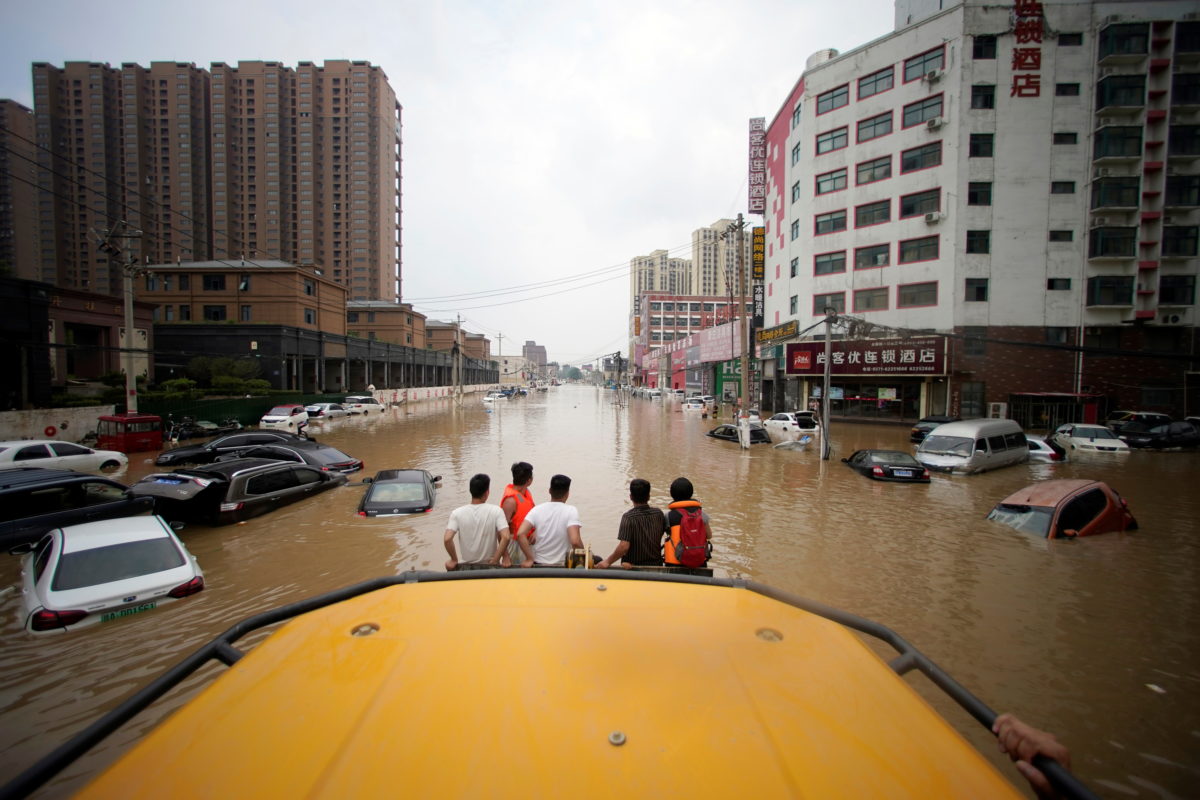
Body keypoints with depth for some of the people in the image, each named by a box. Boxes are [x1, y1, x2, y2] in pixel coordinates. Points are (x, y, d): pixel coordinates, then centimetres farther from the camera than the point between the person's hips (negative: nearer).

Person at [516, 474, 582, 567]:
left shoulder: (537, 510, -4)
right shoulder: (571, 511, -13)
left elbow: (520, 534, -15)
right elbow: (575, 541, -23)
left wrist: (529, 559, -8)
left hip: (538, 564, 3)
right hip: (562, 566, -3)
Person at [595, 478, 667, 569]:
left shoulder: (628, 517, -18)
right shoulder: (658, 513, -3)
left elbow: (624, 547, -24)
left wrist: (608, 562, -12)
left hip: (633, 567, -4)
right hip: (656, 565, 5)